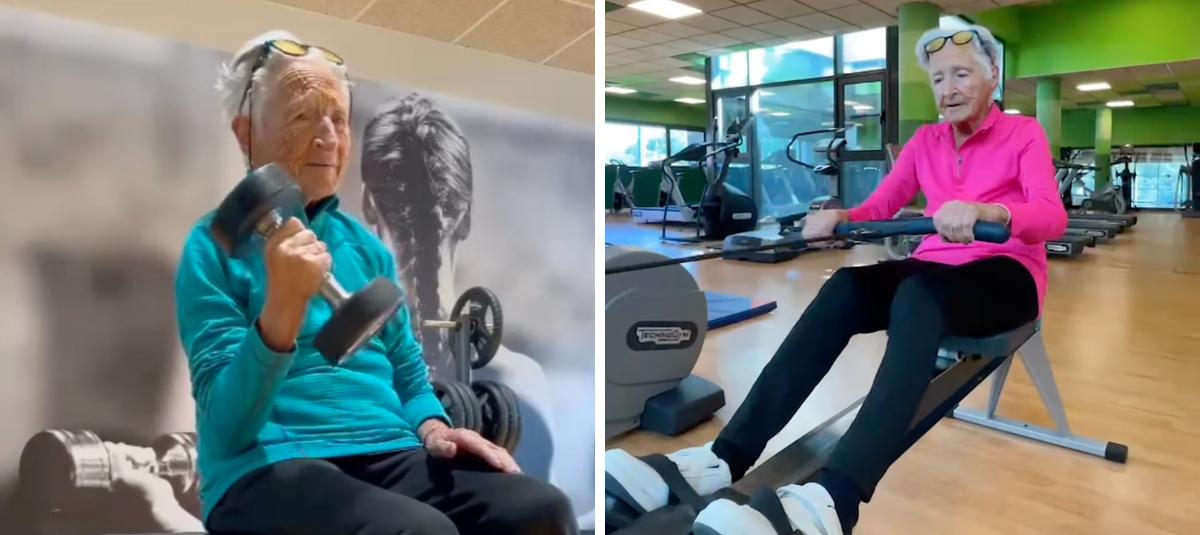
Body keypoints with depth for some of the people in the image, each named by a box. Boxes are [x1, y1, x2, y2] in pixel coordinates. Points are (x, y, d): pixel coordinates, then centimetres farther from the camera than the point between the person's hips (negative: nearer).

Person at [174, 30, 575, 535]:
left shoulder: (366, 245, 13)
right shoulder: (215, 245, -1)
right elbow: (228, 426, -10)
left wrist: (433, 427, -3)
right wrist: (282, 311, -24)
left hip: (391, 455, 4)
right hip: (269, 469, -4)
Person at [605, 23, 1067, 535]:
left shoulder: (1025, 134, 2)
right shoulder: (925, 140, 16)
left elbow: (1052, 217, -16)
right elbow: (878, 208, 5)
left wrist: (984, 212, -38)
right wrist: (839, 218, -19)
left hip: (1005, 276, -3)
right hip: (935, 267, 4)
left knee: (917, 297, -40)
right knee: (845, 287, -31)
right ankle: (724, 458, -43)